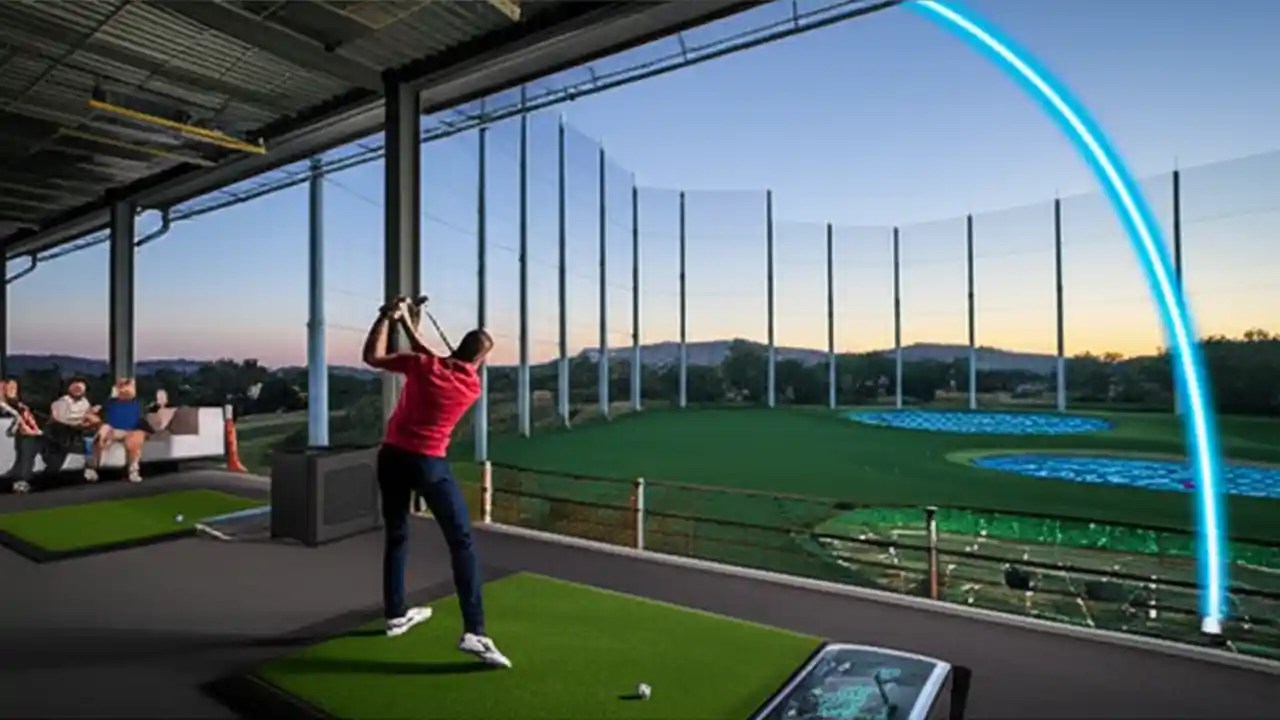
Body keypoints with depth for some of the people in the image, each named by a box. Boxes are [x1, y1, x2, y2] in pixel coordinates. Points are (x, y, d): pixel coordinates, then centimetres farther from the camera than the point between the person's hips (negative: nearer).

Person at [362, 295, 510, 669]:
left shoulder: (421, 365, -4)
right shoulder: (473, 385, -1)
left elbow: (372, 357, 4)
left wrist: (388, 318, 3)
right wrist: (408, 325, 17)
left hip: (392, 456, 4)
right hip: (429, 463, -3)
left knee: (396, 537, 20)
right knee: (462, 543, -3)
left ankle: (396, 615, 31)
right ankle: (474, 632, -11)